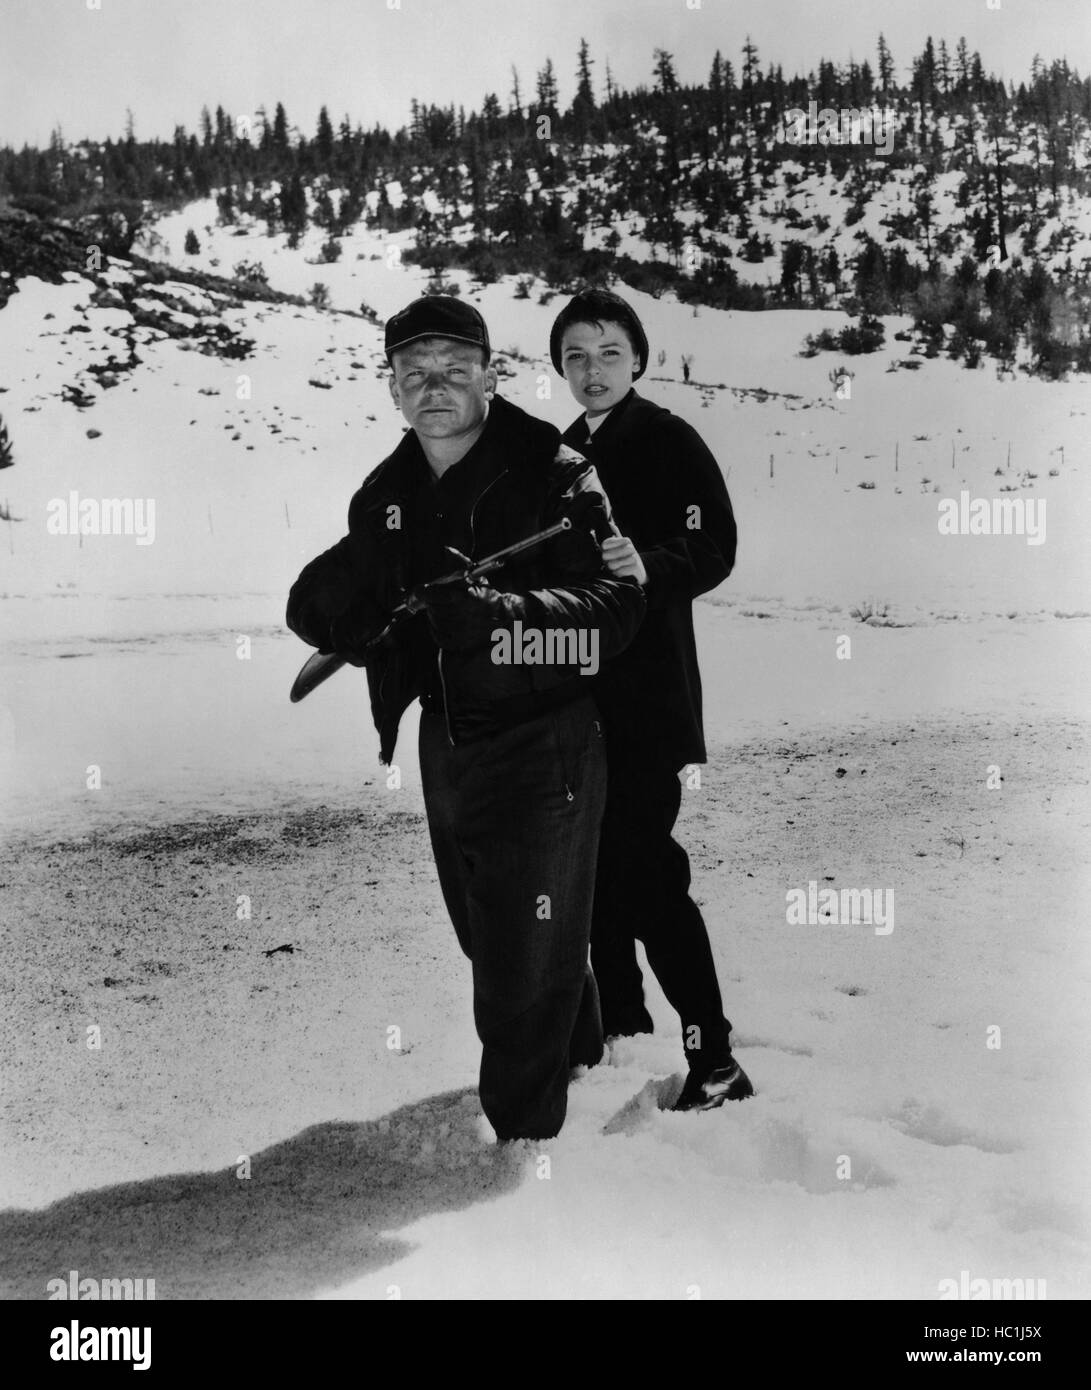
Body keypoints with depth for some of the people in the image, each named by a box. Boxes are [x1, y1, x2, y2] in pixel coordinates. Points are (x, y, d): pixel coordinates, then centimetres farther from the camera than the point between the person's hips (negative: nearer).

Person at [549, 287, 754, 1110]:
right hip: (575, 694, 8)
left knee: (644, 871, -12)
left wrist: (650, 566, -32)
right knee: (592, 864, 13)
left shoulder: (668, 441, -6)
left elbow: (715, 547, -15)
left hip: (646, 694, -7)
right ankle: (621, 1021, 29)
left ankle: (713, 1057, -5)